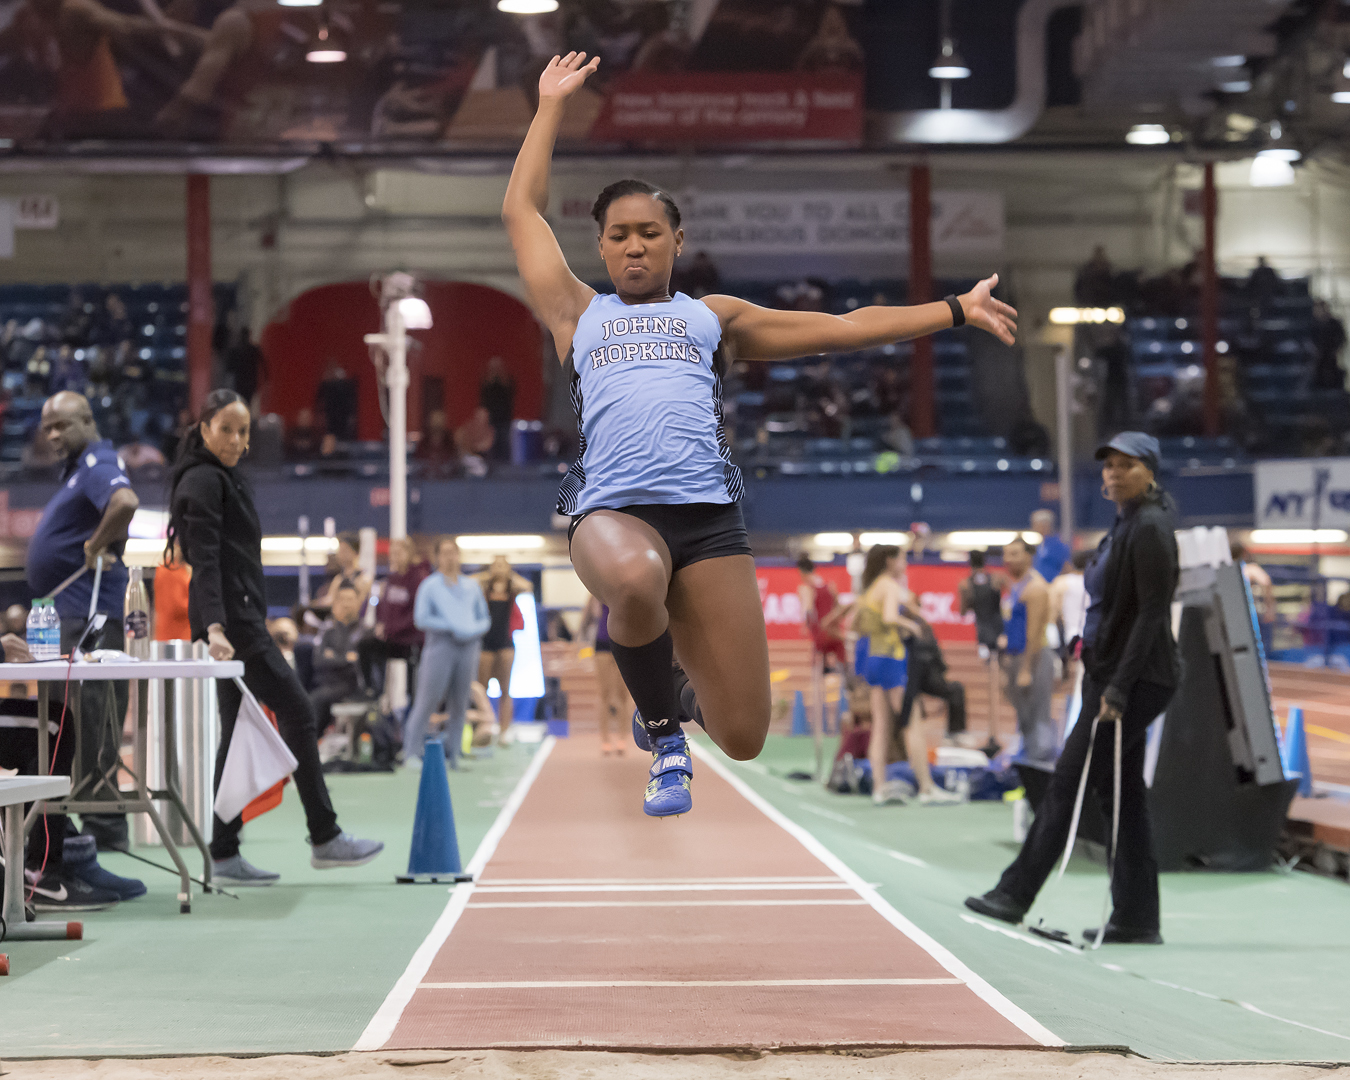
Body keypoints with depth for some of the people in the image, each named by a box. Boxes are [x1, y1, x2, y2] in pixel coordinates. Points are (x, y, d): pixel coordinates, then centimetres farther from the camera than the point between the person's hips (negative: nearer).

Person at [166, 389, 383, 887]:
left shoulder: (223, 478, 21)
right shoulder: (203, 481, -10)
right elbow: (205, 560, -21)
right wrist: (215, 627, -30)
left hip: (240, 620, 10)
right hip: (232, 621, -10)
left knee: (238, 731, 7)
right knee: (296, 712, -8)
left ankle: (224, 855, 8)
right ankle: (324, 838, -4)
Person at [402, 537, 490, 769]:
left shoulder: (472, 586, 16)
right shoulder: (429, 586, 4)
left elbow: (484, 618, 19)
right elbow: (421, 619, -5)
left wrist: (475, 630, -4)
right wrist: (451, 627, -13)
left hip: (467, 646, 4)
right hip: (440, 645, -4)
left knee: (459, 704, 5)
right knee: (427, 701, -7)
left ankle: (452, 753, 12)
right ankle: (412, 752, -2)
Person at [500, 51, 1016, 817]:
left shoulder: (713, 317, 25)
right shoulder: (579, 314, 23)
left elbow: (844, 328, 24)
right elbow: (523, 212, 23)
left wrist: (955, 311, 21)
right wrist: (553, 105, 26)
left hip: (708, 513, 2)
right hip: (614, 509, -1)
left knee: (743, 738, -5)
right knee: (635, 584, -41)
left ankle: (682, 696, 35)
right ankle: (665, 740, -11)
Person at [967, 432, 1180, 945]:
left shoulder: (1150, 529, -14)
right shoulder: (1125, 524, 16)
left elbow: (1152, 613, -19)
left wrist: (1119, 688, -22)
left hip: (1136, 680, -10)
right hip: (1110, 675, 10)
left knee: (1069, 779, -6)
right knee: (1122, 792, 8)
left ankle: (1016, 894, -1)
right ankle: (1137, 919, 10)